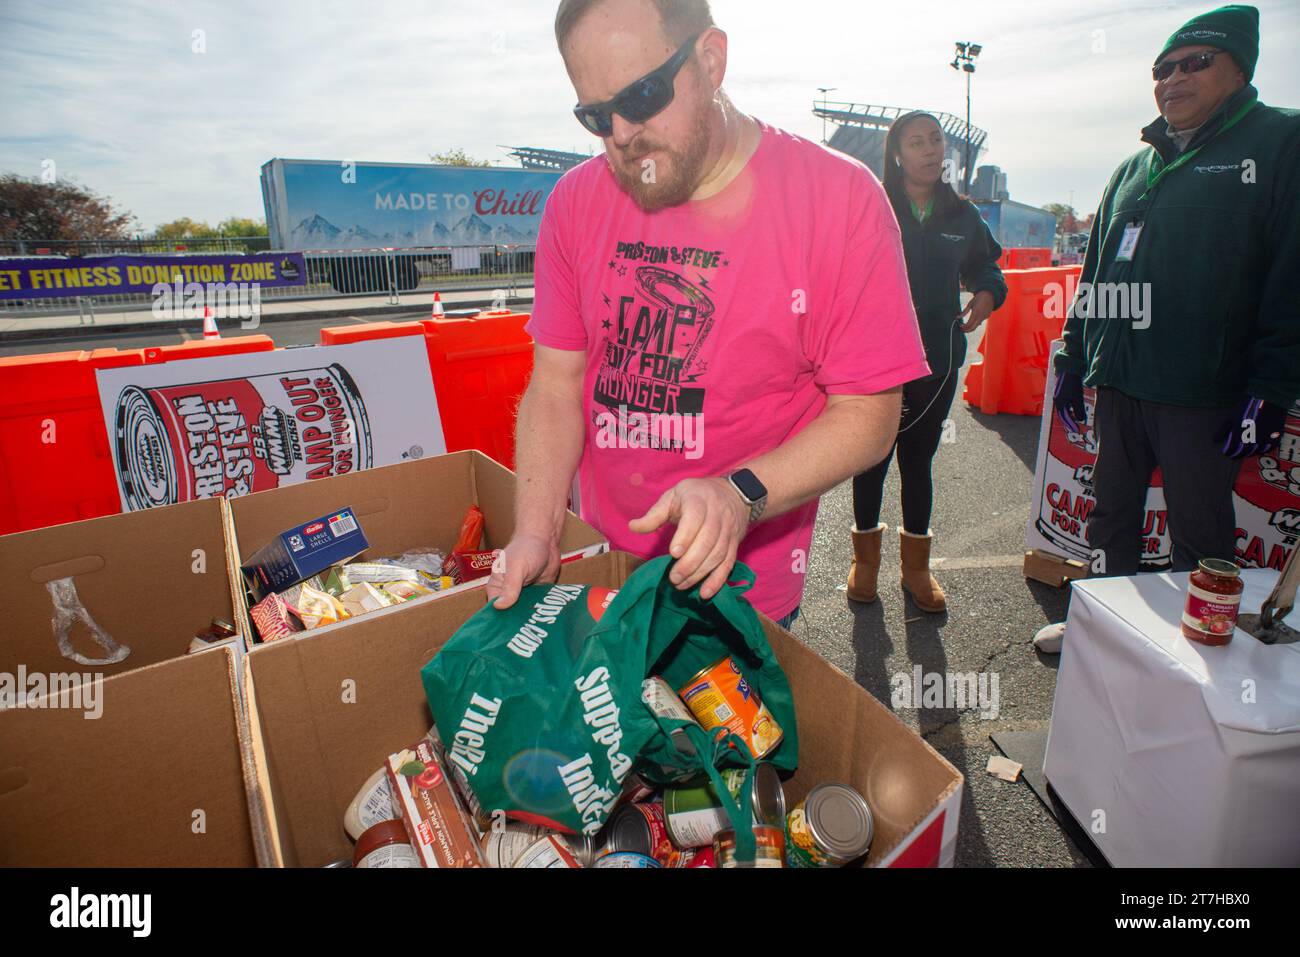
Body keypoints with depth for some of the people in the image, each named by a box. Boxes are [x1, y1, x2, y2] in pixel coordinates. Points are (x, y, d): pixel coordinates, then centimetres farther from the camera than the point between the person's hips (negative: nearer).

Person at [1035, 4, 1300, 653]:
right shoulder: (1135, 167, 18)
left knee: (1199, 537, 4)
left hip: (1204, 393, -6)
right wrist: (1071, 359, 14)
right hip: (1118, 381, 6)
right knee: (1111, 513, 15)